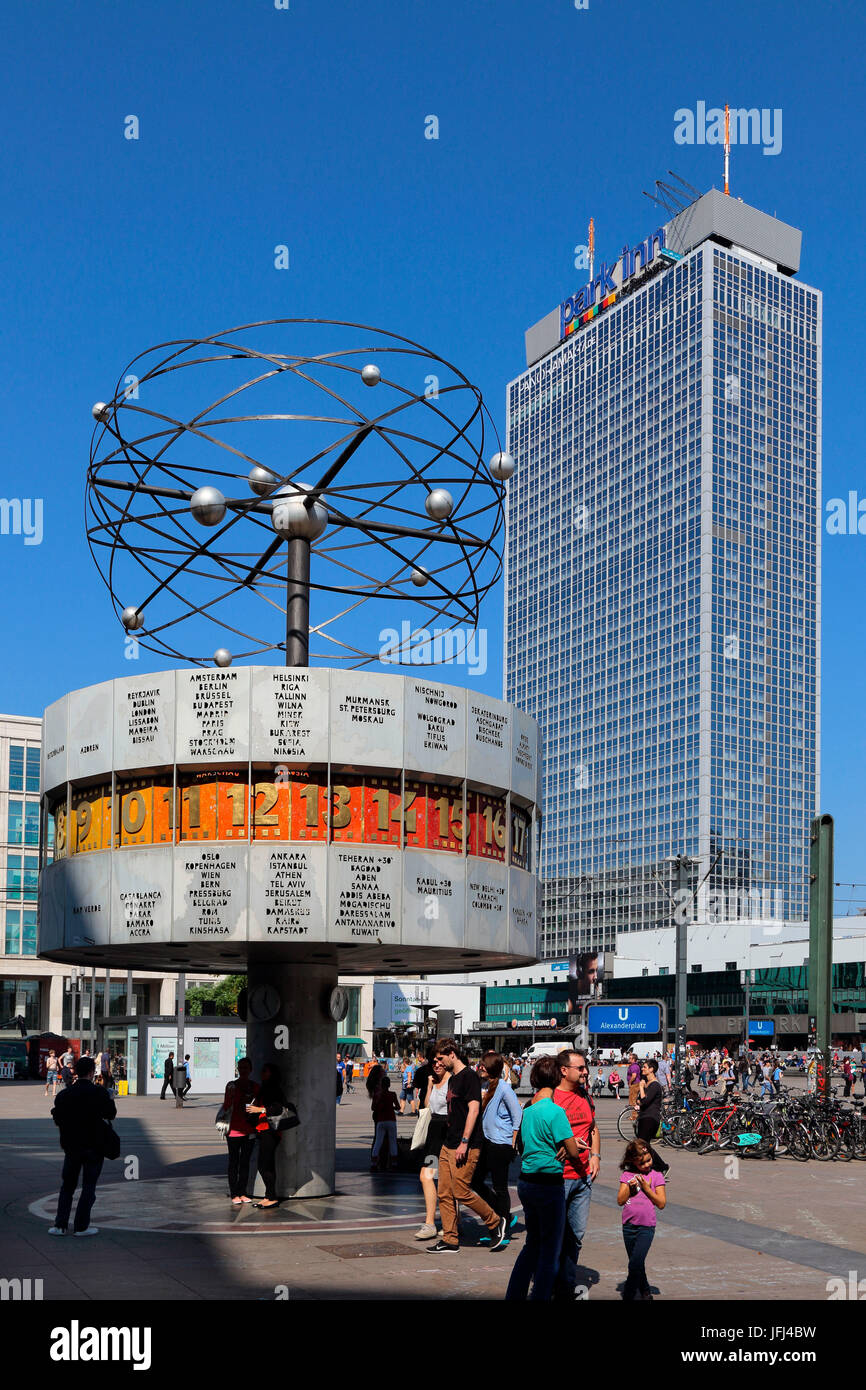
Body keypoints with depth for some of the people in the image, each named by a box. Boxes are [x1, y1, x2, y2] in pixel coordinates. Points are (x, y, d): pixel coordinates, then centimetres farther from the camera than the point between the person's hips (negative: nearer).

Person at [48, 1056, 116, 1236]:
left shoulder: (64, 1095, -4)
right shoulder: (99, 1094, -13)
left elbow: (58, 1119, 0)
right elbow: (111, 1114, 1)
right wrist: (110, 1100, 19)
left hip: (72, 1146, 3)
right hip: (94, 1147, -3)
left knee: (67, 1186, 15)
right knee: (89, 1187, 6)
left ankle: (60, 1225, 12)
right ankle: (81, 1226, 6)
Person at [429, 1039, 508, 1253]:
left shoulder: (469, 1076, -12)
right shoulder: (452, 1079, 17)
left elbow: (473, 1110, -19)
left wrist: (464, 1142, -22)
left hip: (466, 1147, -9)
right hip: (448, 1146, 9)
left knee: (461, 1192, -7)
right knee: (445, 1194, 6)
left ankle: (496, 1223, 11)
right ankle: (450, 1240, 11)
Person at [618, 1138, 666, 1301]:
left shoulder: (657, 1176, 0)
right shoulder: (627, 1175, 4)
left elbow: (661, 1204, -3)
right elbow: (620, 1201, 1)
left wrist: (646, 1188, -12)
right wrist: (630, 1187, -13)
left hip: (646, 1227, -3)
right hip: (629, 1226, 3)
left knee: (635, 1264, -16)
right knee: (636, 1264, 14)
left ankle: (628, 1296, -7)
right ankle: (645, 1291, 34)